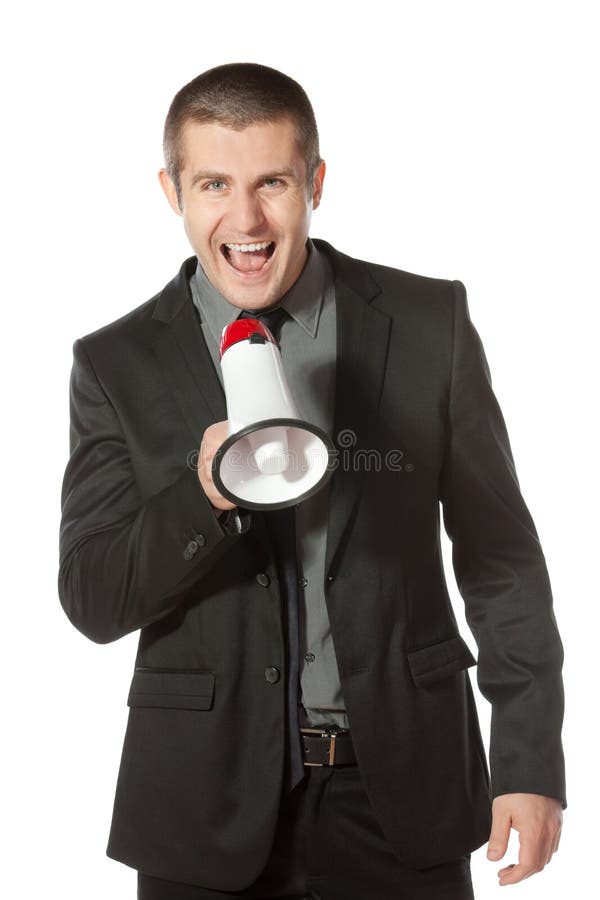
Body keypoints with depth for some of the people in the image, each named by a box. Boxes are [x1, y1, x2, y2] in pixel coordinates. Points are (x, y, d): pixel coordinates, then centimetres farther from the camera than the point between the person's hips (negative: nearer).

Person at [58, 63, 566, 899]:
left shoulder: (429, 323, -3)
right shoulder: (118, 364, -3)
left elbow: (498, 554, 1)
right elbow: (91, 601, -6)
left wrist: (531, 761, -1)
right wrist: (203, 497, -24)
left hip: (402, 794, 0)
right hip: (208, 805, 0)